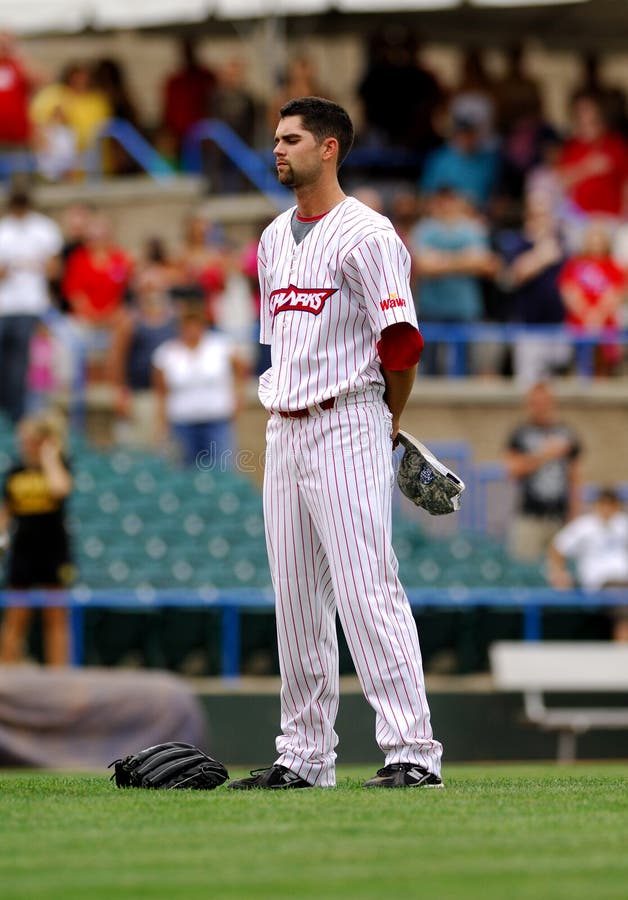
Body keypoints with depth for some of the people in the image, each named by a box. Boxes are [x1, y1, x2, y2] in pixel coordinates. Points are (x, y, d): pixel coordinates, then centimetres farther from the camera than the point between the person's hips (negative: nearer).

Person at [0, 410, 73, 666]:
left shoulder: (58, 465, -2)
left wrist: (49, 457, -14)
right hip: (22, 551, 3)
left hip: (53, 551, -3)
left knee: (56, 619, 1)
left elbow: (59, 488, -25)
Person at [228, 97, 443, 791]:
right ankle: (304, 755, 14)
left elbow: (401, 342, -13)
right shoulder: (274, 240, 17)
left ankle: (412, 751, -16)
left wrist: (387, 424, -1)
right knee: (295, 597, 9)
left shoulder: (365, 235, -9)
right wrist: (283, 405, 17)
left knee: (367, 590, -14)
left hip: (346, 427, -8)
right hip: (283, 431, 8)